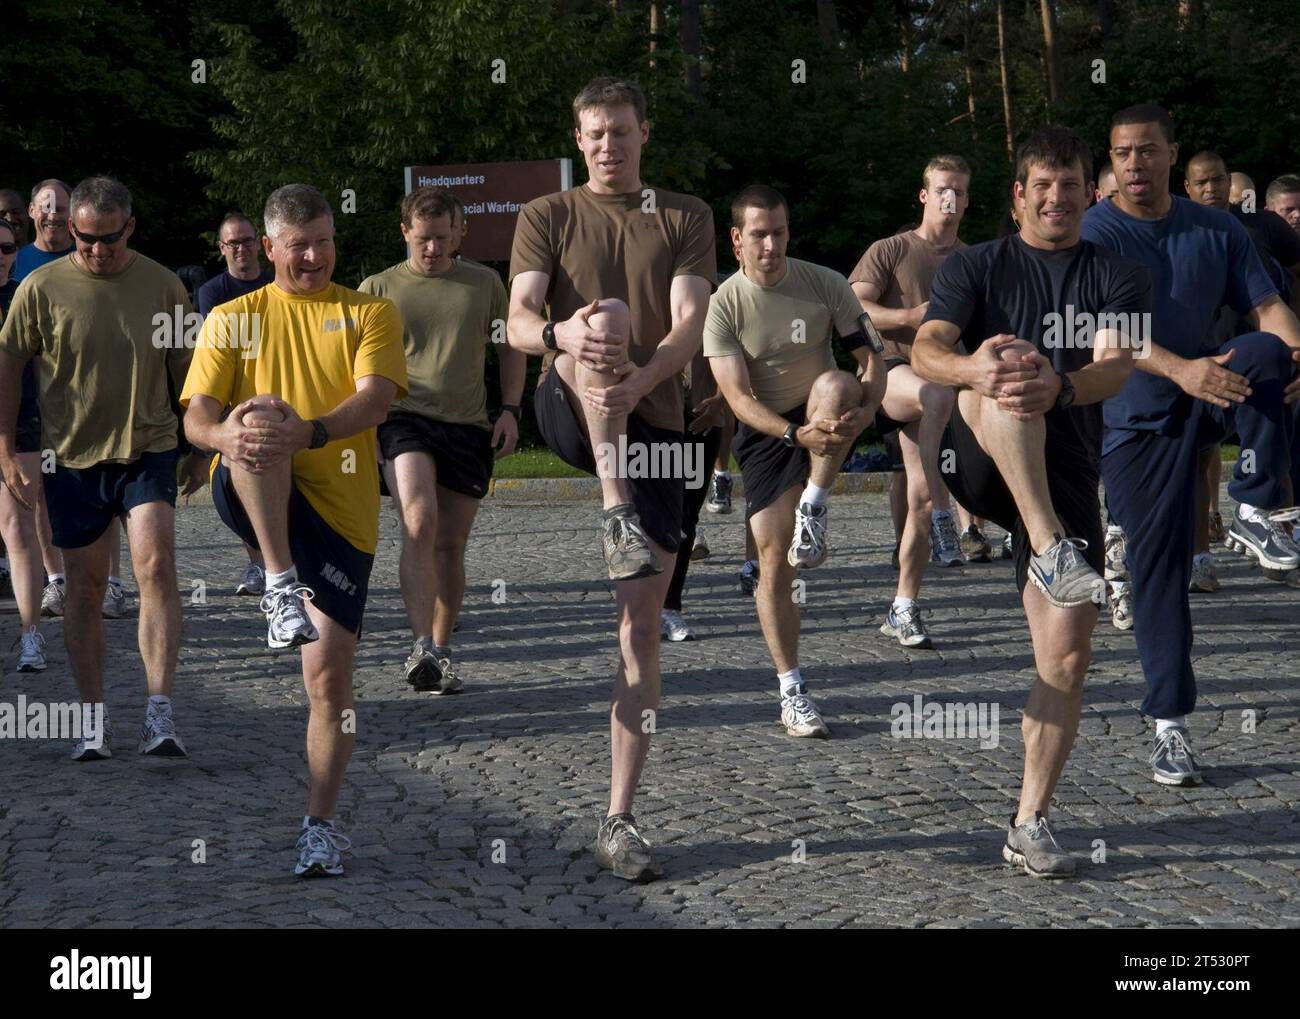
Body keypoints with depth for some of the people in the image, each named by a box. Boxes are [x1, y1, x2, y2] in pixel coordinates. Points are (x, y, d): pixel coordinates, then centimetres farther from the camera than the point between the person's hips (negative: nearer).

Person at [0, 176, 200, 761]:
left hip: (148, 450, 0)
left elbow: (186, 369, 10)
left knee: (156, 565, -19)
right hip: (72, 456, 1)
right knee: (85, 586, 7)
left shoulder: (162, 285, 0)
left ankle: (160, 710, -19)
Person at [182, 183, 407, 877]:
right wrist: (227, 435, -26)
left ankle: (321, 826, 9)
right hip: (252, 499, 0)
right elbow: (196, 416, 0)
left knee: (330, 675, -4)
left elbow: (375, 400, -9)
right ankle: (280, 584, -34)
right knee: (261, 416, -33)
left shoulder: (370, 314, 8)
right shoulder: (232, 319, 10)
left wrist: (310, 433, -30)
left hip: (340, 508, 0)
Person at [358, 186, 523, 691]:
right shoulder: (378, 288, 7)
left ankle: (440, 653, 18)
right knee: (419, 523, -24)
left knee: (450, 545, 7)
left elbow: (510, 348, 18)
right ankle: (421, 645, -28)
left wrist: (510, 409, 6)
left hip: (469, 427, 2)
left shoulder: (484, 282, 11)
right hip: (405, 419, -2)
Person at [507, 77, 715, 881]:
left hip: (654, 419, 1)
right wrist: (562, 334, -31)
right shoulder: (548, 216, 10)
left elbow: (691, 322, -5)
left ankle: (621, 820, -2)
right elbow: (519, 322, -5)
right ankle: (617, 516, -41)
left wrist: (641, 379, -26)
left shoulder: (685, 217, 11)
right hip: (569, 412, -1)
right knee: (607, 316, -32)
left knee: (644, 623, -5)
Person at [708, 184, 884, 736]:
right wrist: (797, 434, -31)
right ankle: (792, 694, 3)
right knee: (774, 560, -7)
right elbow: (739, 398, -15)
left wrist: (863, 413, -25)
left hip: (825, 421, 0)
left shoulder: (824, 283, -6)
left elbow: (870, 356, -4)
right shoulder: (724, 304, -10)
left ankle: (813, 509, -21)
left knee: (834, 385, -36)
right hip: (766, 433, 0)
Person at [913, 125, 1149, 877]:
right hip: (982, 466, -2)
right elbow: (926, 350, -9)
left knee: (1068, 655, -5)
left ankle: (1031, 825, 7)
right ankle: (1051, 550, -46)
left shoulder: (1118, 277, 9)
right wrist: (970, 367, -35)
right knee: (1000, 370, -33)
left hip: (1064, 472, 2)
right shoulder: (977, 268, 9)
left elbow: (1116, 366, -11)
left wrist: (1061, 387, -36)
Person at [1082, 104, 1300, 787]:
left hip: (1210, 398, 2)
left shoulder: (1216, 230, 5)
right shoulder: (1094, 234, -9)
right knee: (1157, 570, -3)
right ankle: (1169, 724, 7)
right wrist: (1181, 369, -39)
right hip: (1136, 417, -2)